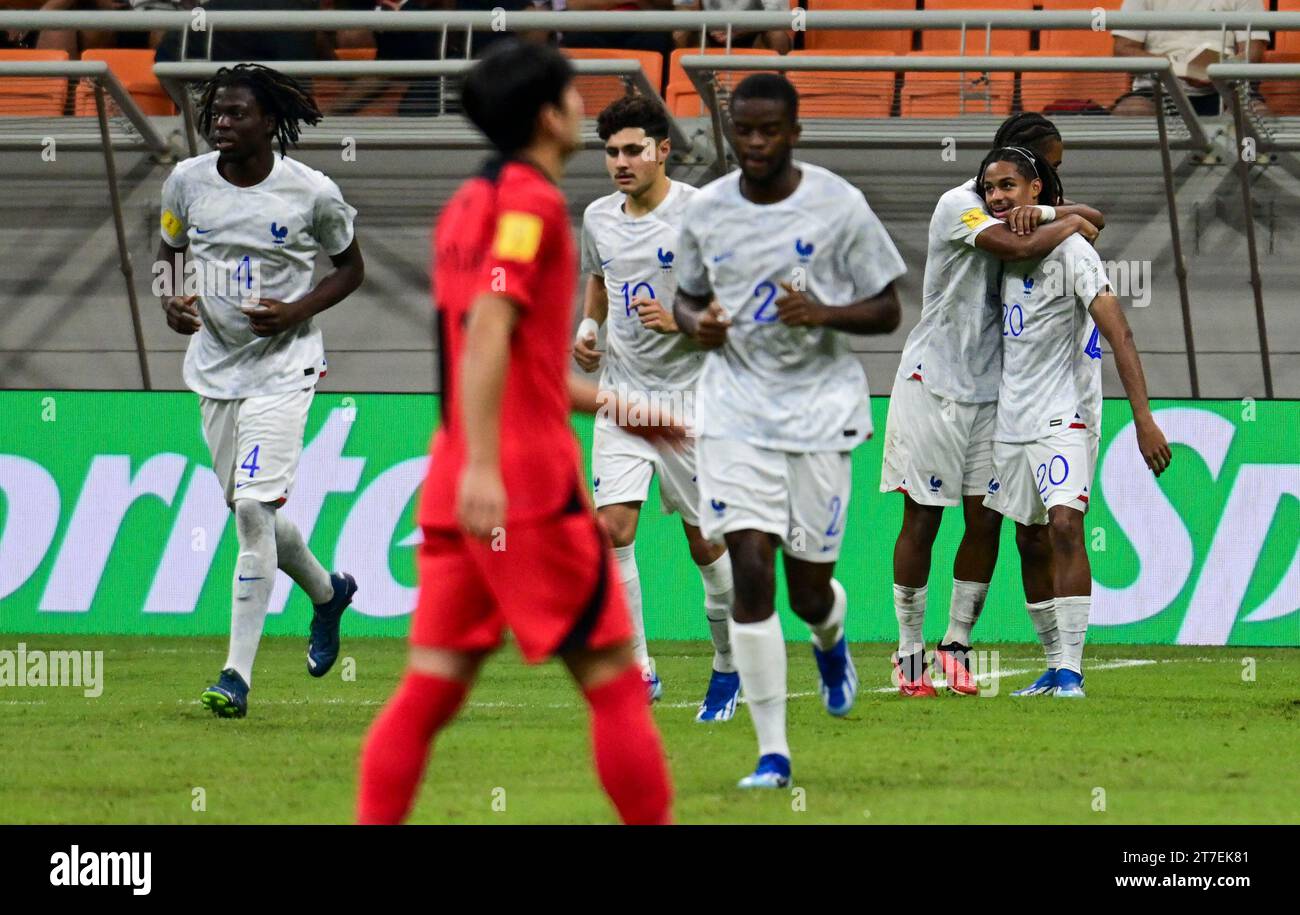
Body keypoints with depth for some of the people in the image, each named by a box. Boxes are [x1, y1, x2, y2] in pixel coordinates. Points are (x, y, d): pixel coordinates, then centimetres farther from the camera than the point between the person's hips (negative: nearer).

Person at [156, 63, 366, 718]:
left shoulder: (311, 192, -10)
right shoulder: (187, 181, -1)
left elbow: (350, 267, 4)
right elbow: (168, 248, 17)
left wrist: (296, 311, -13)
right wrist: (170, 300, -5)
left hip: (282, 364, -5)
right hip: (215, 363, 5)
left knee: (253, 508, -16)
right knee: (250, 511, 13)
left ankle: (238, 674, -13)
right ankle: (327, 592, 44)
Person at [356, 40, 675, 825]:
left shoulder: (470, 203, 18)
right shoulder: (531, 201, -9)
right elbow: (488, 332, -22)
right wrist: (483, 466, -29)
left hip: (462, 492, 8)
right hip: (530, 483, -8)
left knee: (430, 689, 4)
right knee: (614, 677, 0)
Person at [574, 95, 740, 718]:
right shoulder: (599, 218, 7)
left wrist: (678, 322, -24)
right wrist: (587, 328, 9)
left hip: (690, 394, -4)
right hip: (622, 395, 4)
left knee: (705, 541, 3)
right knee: (612, 527, -12)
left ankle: (730, 665, 23)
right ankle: (636, 669, -6)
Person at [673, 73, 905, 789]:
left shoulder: (839, 205, -6)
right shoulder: (706, 211, 3)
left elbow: (886, 312, 0)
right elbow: (686, 296, 18)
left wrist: (824, 314, -19)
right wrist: (697, 323, -6)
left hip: (821, 406, -1)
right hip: (736, 409, 1)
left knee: (808, 588, 4)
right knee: (751, 569, -12)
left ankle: (830, 639, 45)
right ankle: (772, 751, -7)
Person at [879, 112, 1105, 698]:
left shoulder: (1007, 209, 11)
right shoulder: (960, 206, -13)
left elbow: (1092, 220, 4)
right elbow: (1019, 248, -28)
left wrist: (1043, 211, -15)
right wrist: (1068, 224, -11)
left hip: (989, 387, 7)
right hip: (932, 382, -7)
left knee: (986, 522, 1)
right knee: (922, 519, -1)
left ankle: (957, 645, 10)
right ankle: (910, 654, 5)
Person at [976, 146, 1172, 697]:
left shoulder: (1068, 249, -12)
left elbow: (1117, 333, -18)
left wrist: (1143, 417, -24)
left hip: (1064, 415, -8)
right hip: (1013, 418, 8)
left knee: (1065, 526, -20)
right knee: (1031, 539, 9)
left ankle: (1072, 671, -20)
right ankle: (1055, 669, 17)